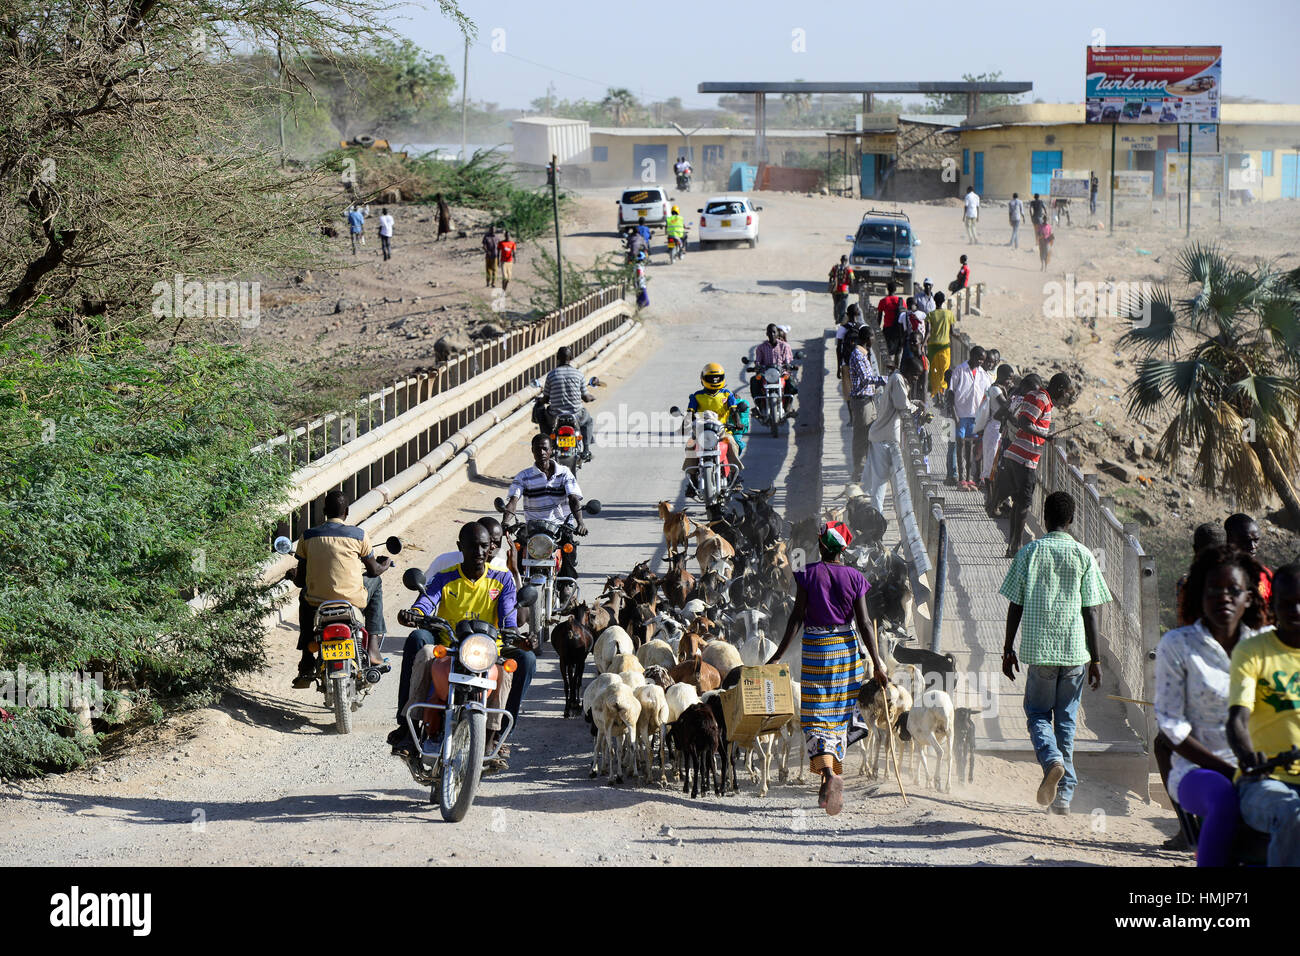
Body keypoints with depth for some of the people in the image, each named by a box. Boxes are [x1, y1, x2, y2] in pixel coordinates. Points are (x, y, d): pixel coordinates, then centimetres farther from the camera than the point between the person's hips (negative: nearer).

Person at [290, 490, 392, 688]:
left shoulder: (307, 536, 3)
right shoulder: (358, 535, -2)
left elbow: (300, 581, 10)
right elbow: (374, 570, 11)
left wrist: (295, 575, 35)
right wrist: (386, 564, 36)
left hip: (316, 604, 2)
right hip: (352, 600, -2)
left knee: (305, 595, 38)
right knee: (375, 582, 30)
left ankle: (306, 666, 33)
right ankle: (373, 646, 24)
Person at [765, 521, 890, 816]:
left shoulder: (808, 574, -7)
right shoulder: (854, 577, -2)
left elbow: (796, 617, -7)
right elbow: (864, 622, -4)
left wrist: (779, 654, -1)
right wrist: (877, 664, -2)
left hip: (816, 648, -2)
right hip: (847, 648, 2)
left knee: (815, 717, -1)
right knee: (839, 716, 15)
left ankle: (828, 773, -24)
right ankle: (834, 777, 22)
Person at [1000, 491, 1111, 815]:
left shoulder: (1029, 552, 0)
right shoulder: (1083, 555, 1)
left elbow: (1015, 605, 0)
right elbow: (1090, 611, 0)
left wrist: (1008, 649, 10)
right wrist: (1095, 660, 4)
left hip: (1039, 648, -1)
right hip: (1075, 649, 1)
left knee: (1038, 712, 13)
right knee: (1066, 720, 10)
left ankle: (1052, 760, -17)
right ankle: (1064, 795, 8)